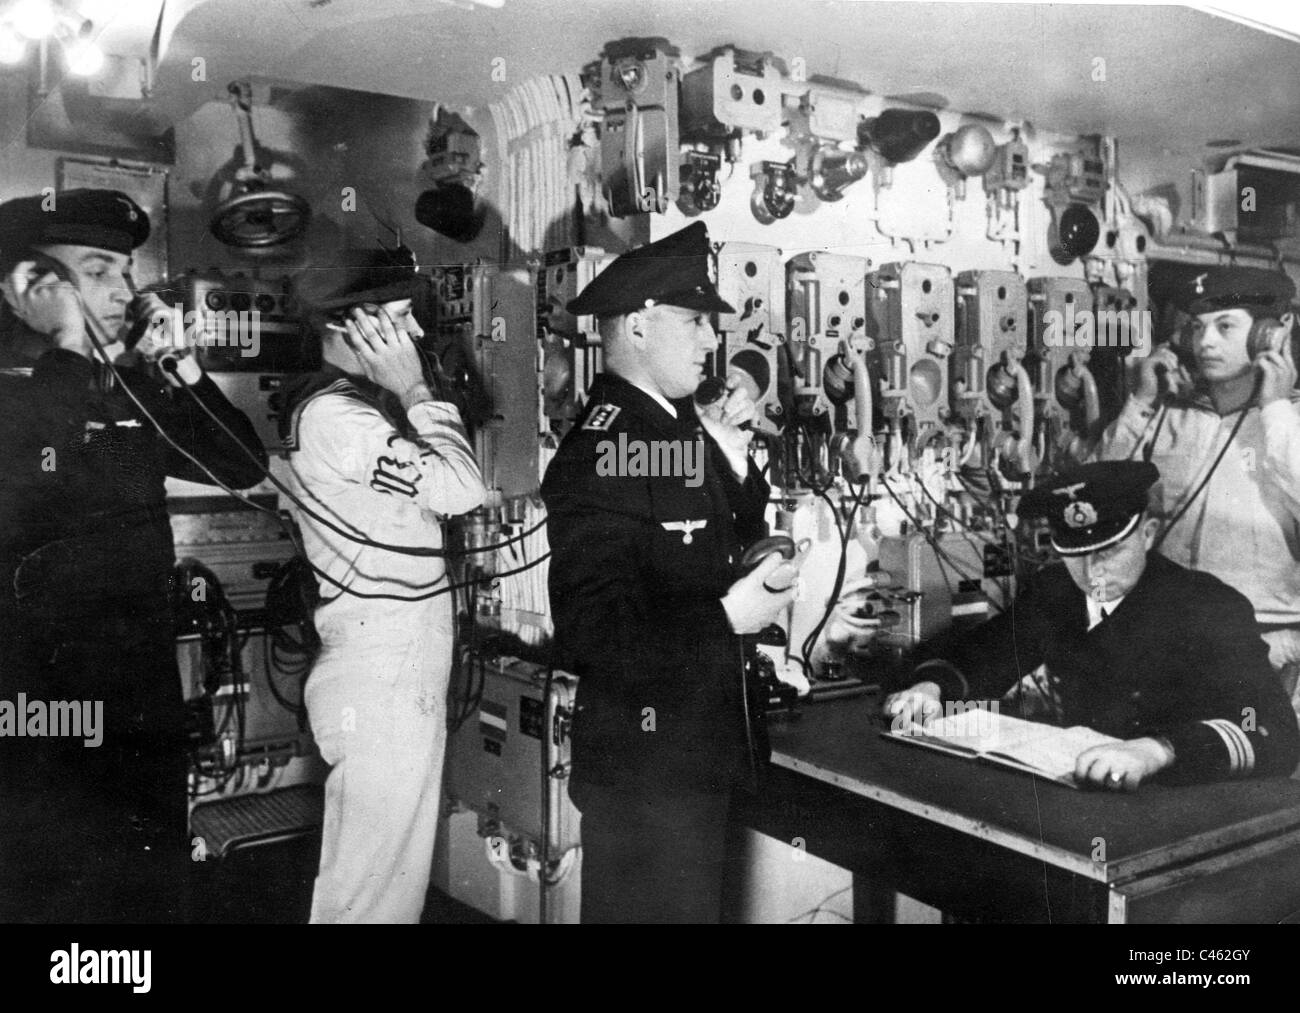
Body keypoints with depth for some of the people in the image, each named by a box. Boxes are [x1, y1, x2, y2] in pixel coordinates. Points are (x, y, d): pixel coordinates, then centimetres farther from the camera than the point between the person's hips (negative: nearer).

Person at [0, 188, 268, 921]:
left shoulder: (135, 393, 8)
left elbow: (245, 467, 7)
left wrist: (187, 374, -5)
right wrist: (69, 358, -22)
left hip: (144, 683, 6)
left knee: (153, 880, 17)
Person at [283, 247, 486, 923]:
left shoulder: (359, 403, 14)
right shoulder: (334, 413, -17)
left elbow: (441, 492, 12)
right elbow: (461, 489, -20)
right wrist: (415, 390, -14)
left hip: (403, 669, 10)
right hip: (381, 679, -10)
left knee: (397, 869, 20)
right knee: (373, 887, 1)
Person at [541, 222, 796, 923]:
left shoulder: (682, 426, 8)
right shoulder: (598, 457, -22)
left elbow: (735, 543, 13)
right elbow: (587, 637, -26)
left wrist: (731, 455, -1)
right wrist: (726, 617, -27)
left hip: (700, 754, 10)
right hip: (645, 770, -9)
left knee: (695, 904, 24)